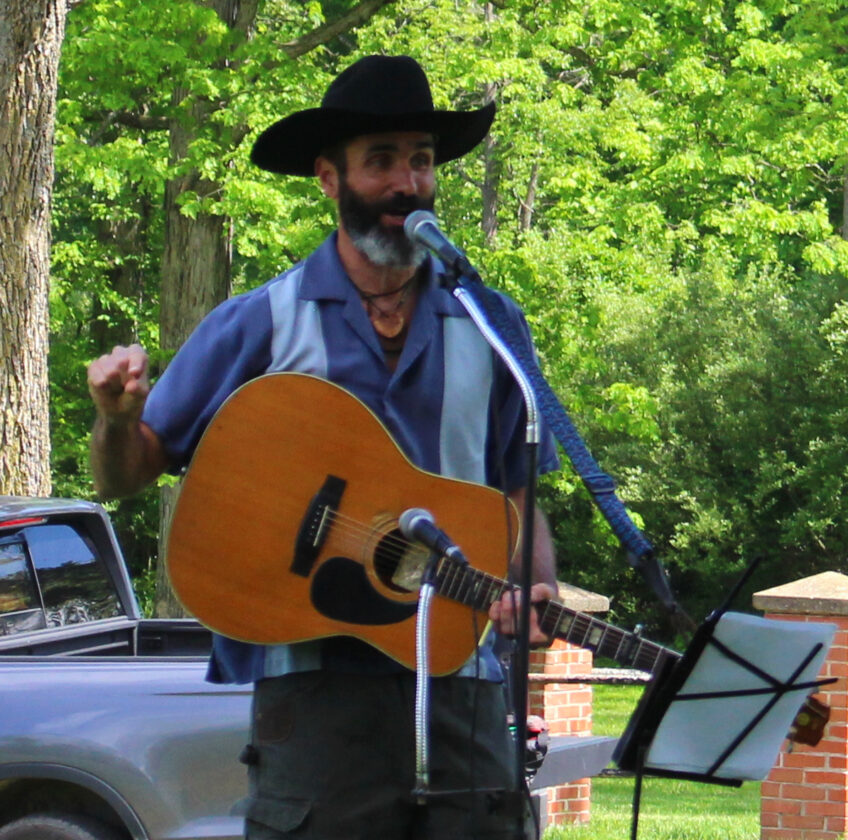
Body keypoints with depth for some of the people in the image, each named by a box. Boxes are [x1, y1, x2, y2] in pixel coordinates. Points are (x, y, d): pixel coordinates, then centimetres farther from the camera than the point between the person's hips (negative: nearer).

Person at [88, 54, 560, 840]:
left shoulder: (489, 331, 12)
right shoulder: (261, 326, 4)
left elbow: (518, 502, 16)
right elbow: (122, 478, 7)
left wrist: (536, 592, -4)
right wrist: (116, 419, -16)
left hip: (461, 676, 3)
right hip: (317, 680, -3)